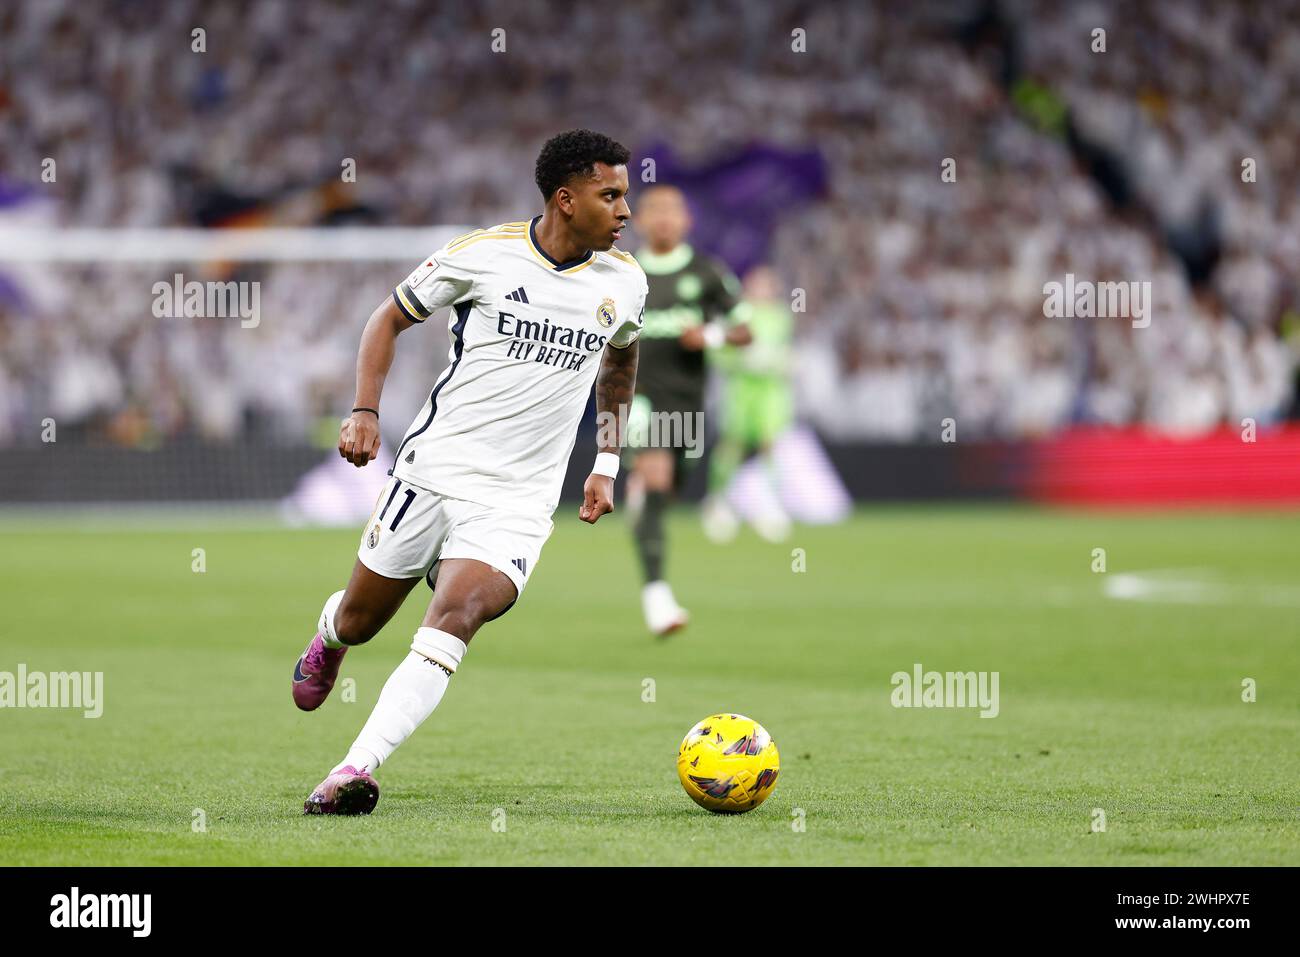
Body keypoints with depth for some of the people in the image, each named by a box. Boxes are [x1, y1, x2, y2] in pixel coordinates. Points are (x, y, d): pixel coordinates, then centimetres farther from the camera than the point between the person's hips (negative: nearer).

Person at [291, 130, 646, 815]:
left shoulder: (624, 282, 3)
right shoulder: (483, 254, -7)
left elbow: (620, 358, 26)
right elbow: (391, 318, 6)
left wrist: (607, 463, 20)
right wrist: (365, 411, -6)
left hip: (518, 502, 1)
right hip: (432, 469, -1)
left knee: (454, 618, -24)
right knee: (360, 620, 12)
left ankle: (354, 772, -31)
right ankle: (328, 636, 52)